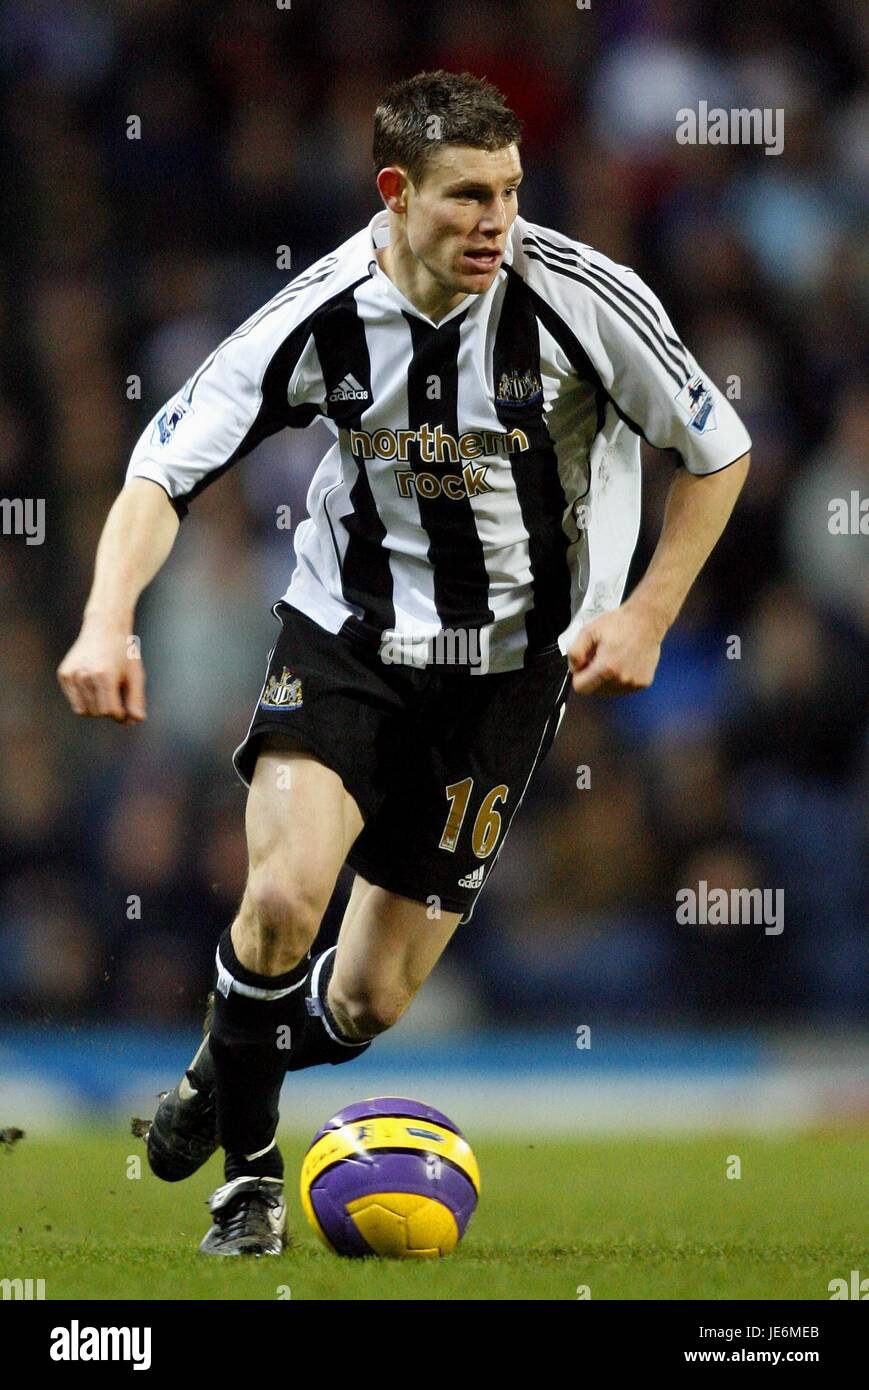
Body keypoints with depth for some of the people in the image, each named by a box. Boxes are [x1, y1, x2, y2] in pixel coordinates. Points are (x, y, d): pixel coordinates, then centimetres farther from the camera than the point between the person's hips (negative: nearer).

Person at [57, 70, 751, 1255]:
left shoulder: (580, 296, -18)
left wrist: (648, 616, -8)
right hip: (349, 624, 0)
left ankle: (241, 1063, 38)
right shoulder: (322, 318, -16)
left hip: (509, 660, 0)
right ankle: (248, 1166, 2)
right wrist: (108, 622, -28)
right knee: (285, 896, -25)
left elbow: (718, 451, -3)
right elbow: (165, 468, -12)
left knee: (369, 1000, 1)